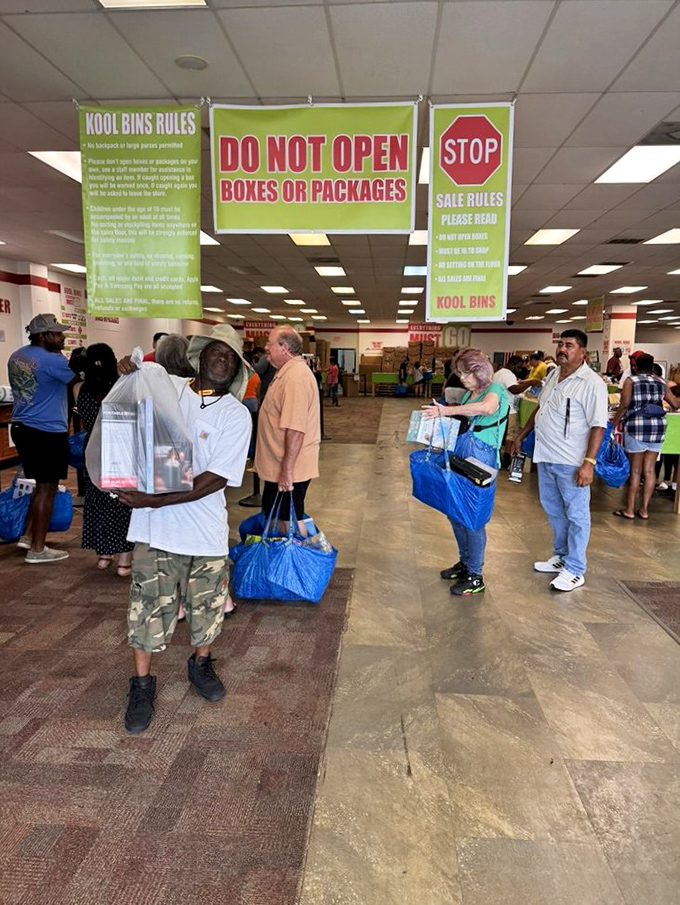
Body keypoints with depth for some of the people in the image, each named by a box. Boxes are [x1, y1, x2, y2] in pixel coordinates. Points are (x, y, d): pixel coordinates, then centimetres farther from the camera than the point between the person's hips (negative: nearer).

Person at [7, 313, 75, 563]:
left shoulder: (16, 356, 11)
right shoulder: (52, 360, -17)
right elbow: (79, 379, -9)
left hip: (21, 428, 9)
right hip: (47, 432, -9)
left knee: (41, 484, 21)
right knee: (47, 489, 1)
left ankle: (27, 536, 27)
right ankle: (37, 549, 8)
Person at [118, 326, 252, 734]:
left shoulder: (236, 415, -7)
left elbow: (216, 479, -15)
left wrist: (157, 500, -21)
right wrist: (126, 374, -5)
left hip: (206, 529, 0)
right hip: (155, 529, 0)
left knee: (208, 605, 15)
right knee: (149, 607, 8)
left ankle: (201, 665, 42)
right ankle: (142, 685, 28)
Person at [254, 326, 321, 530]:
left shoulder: (295, 377, -23)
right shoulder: (288, 372, 12)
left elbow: (295, 429, -29)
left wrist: (287, 470, -27)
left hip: (288, 471, -10)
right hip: (280, 468, 10)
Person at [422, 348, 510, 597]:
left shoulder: (495, 389, -11)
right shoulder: (469, 393, 14)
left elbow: (487, 408, -35)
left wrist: (445, 411, -34)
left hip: (481, 460, -8)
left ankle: (475, 577, 13)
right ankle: (465, 562, 34)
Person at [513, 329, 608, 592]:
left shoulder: (591, 383, -14)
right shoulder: (553, 375, 10)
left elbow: (598, 425, -18)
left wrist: (589, 463, -23)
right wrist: (521, 436, 22)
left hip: (571, 462, -8)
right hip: (546, 457, 8)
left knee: (576, 515, 3)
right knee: (553, 510, 19)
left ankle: (574, 570, 13)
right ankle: (561, 556, 35)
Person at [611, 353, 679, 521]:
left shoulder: (631, 381, 1)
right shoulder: (661, 382, 13)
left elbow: (624, 405, -10)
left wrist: (613, 424, -3)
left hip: (637, 427, -4)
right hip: (658, 427, 4)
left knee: (635, 469, 2)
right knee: (649, 469, 8)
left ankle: (630, 510, 7)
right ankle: (644, 509, 13)